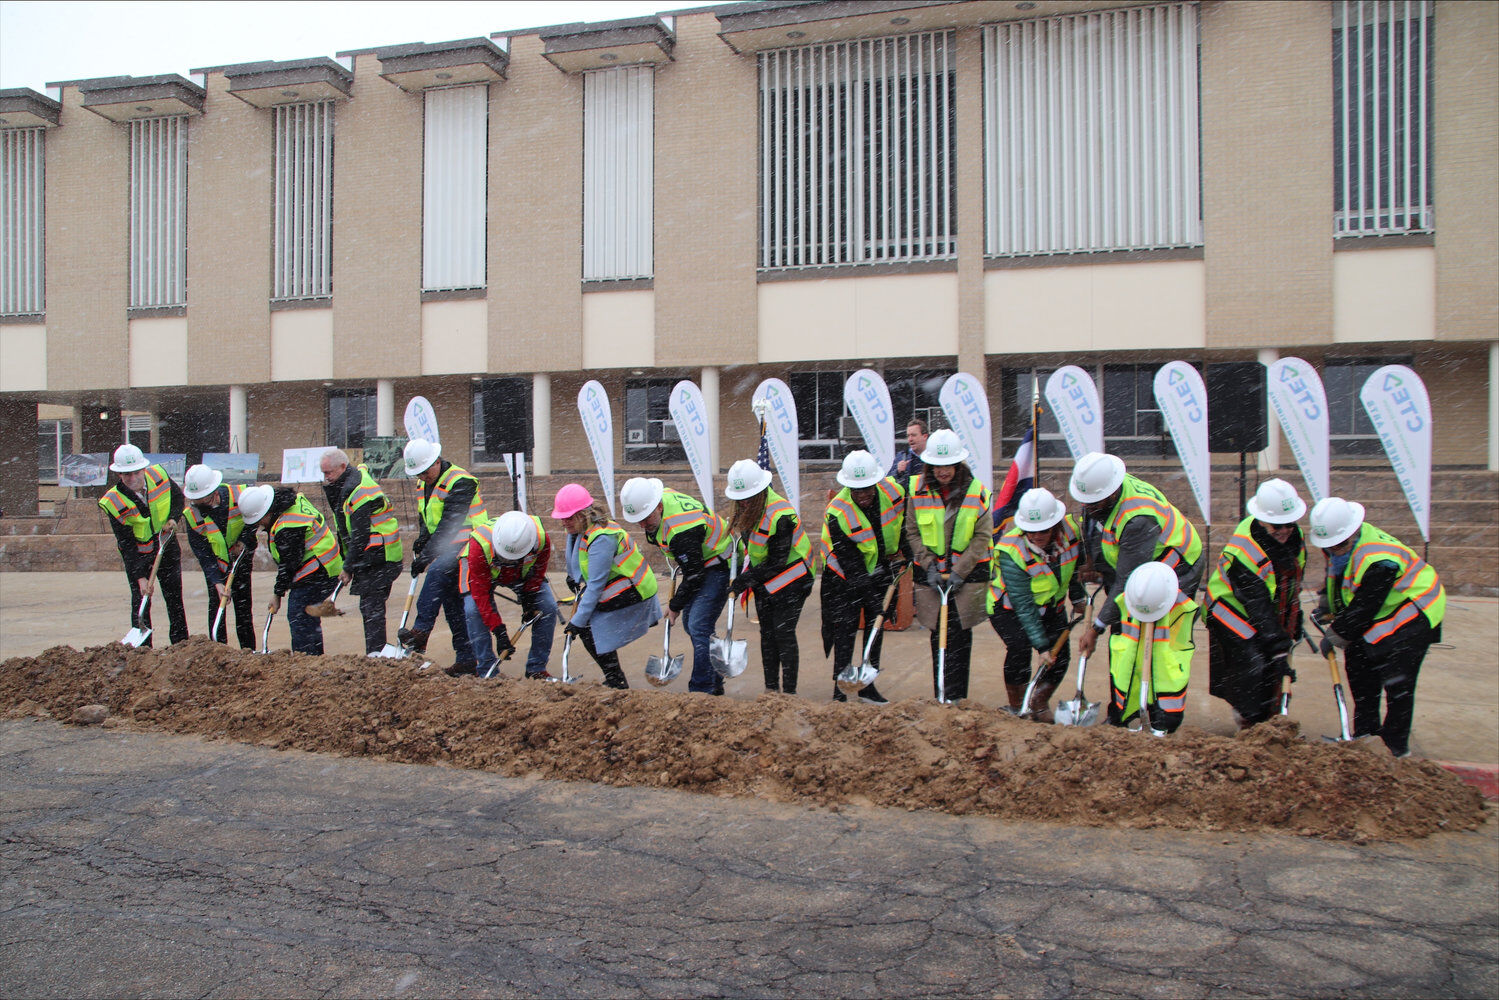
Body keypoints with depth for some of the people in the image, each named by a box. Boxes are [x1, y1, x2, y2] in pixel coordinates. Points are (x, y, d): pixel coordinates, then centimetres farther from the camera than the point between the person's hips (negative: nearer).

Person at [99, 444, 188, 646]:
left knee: (174, 598, 9)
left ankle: (181, 643, 20)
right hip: (137, 553, -3)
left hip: (167, 545, 3)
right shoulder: (113, 502, -24)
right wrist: (140, 577, -27)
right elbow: (127, 545, -22)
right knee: (140, 601, -7)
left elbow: (178, 496, 6)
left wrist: (172, 518, -13)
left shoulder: (158, 475, -16)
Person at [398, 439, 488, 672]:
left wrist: (427, 554, -24)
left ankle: (420, 633, -36)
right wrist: (422, 539, -2)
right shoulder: (427, 483, 12)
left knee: (437, 571, -33)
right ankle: (466, 658, 11)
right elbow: (425, 519, 20)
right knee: (452, 603, 6)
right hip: (449, 550, 9)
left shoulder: (460, 482, -16)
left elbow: (449, 525, -22)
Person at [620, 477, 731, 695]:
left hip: (717, 567, -10)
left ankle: (702, 690, -12)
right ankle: (714, 683, 22)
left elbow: (694, 574, -25)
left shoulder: (681, 529, -35)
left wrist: (675, 605, -12)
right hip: (697, 564, 10)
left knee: (698, 627, -17)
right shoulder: (661, 497, -6)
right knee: (691, 623, 12)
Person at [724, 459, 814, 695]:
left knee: (784, 634, -7)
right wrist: (740, 574, 3)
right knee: (767, 633, 9)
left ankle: (789, 691, 2)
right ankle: (771, 689, 17)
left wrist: (745, 580, -21)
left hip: (789, 579, -8)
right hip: (764, 581, 8)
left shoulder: (781, 515, -28)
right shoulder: (747, 508, -2)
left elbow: (776, 562, -24)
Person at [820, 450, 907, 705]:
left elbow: (904, 522, 7)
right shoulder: (838, 513, -30)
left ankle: (868, 686, 18)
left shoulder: (893, 491, -17)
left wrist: (907, 552, 9)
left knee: (876, 627, 9)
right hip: (845, 578, -5)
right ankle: (840, 690, 2)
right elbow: (850, 561, -30)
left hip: (881, 571, 5)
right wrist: (869, 592, -35)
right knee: (845, 630, -6)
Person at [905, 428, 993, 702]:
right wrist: (929, 566, -6)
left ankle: (957, 698, 3)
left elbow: (982, 536, -4)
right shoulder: (917, 489, -2)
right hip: (930, 572, 1)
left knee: (960, 635, -2)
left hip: (968, 571, -1)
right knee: (938, 634, 5)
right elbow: (913, 532, 3)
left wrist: (959, 572, -10)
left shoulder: (976, 490, -5)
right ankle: (941, 699, 14)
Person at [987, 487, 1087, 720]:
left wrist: (1078, 597, 10)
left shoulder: (1071, 529, -19)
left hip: (1051, 606, 5)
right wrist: (1041, 645, -32)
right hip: (1009, 607, -5)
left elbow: (1077, 564, 6)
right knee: (1020, 646, -28)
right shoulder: (1011, 552, -33)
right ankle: (1017, 707, -9)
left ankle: (1040, 705, 18)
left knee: (1060, 656, -8)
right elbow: (1024, 606, -31)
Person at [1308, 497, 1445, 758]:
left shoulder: (1379, 560, -35)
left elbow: (1363, 609, -27)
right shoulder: (1344, 542, -6)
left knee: (1397, 682, -12)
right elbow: (1335, 573, 17)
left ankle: (1396, 746, 1)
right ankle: (1366, 733, 21)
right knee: (1358, 663, 9)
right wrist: (1327, 604, 14)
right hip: (1382, 612, 10)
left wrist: (1335, 637, -16)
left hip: (1413, 612, -10)